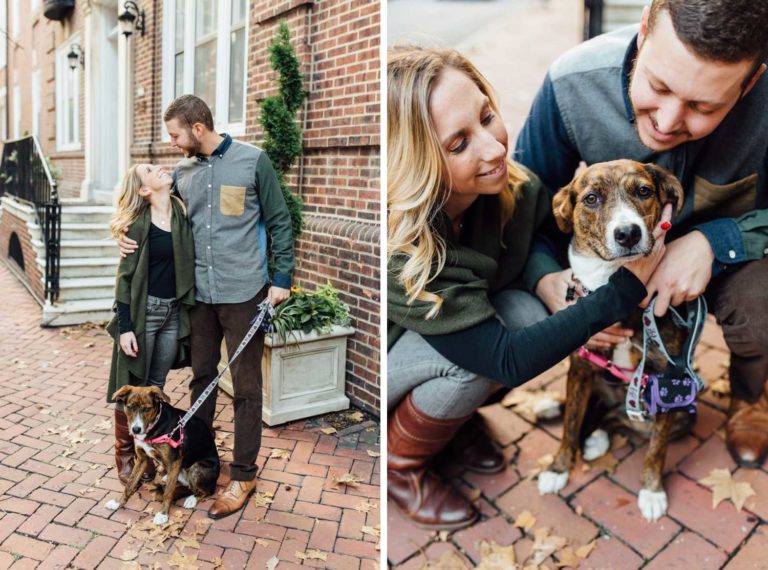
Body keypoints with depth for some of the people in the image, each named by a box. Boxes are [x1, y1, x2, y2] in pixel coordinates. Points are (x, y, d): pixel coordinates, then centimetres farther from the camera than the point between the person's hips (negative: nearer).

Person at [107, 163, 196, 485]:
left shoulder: (182, 215, 3)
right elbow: (126, 276, -9)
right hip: (143, 311, -4)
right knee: (132, 387, 7)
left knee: (155, 387, 14)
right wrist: (124, 326, -12)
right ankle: (125, 454, 24)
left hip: (174, 312, 5)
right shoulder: (138, 223, -10)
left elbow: (187, 265, 6)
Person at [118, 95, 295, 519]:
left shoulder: (253, 161, -5)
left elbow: (279, 222, -2)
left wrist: (282, 278, -6)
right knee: (201, 376, 17)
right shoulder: (181, 173, 8)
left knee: (245, 385, 4)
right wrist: (137, 240, -1)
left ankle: (243, 475, 17)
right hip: (199, 293, 5)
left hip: (243, 292, -4)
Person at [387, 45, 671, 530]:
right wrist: (626, 289, -35)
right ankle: (399, 465, -2)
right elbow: (507, 360, -36)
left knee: (531, 316, -22)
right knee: (478, 353, -31)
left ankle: (449, 413, 6)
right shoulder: (397, 246, -38)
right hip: (392, 351, -4)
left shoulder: (515, 187, -22)